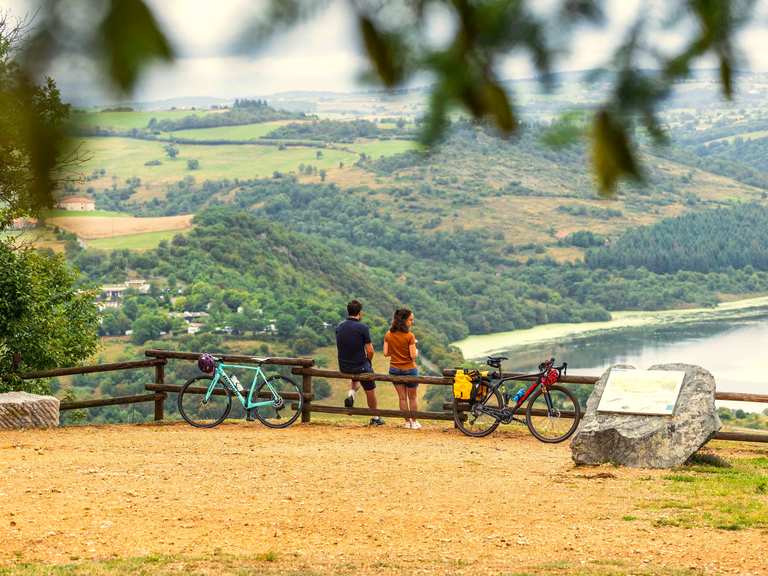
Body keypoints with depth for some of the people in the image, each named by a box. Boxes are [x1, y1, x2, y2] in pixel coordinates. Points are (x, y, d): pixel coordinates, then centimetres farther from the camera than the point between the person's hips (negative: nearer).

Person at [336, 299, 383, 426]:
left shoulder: (339, 327, -1)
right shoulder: (362, 328, -17)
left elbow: (339, 348, 10)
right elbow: (370, 351, -16)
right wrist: (367, 361, 7)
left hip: (343, 367, 5)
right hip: (360, 366, -4)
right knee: (370, 391, 19)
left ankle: (351, 393, 11)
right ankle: (375, 418, 31)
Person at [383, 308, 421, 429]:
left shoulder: (388, 335, -4)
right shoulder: (409, 336, -17)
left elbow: (386, 353, -3)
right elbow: (413, 355, -18)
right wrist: (416, 351, 4)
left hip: (395, 369, 4)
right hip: (409, 369, -4)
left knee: (402, 398, 13)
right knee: (412, 398, 12)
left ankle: (407, 421, 17)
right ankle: (414, 422, 18)